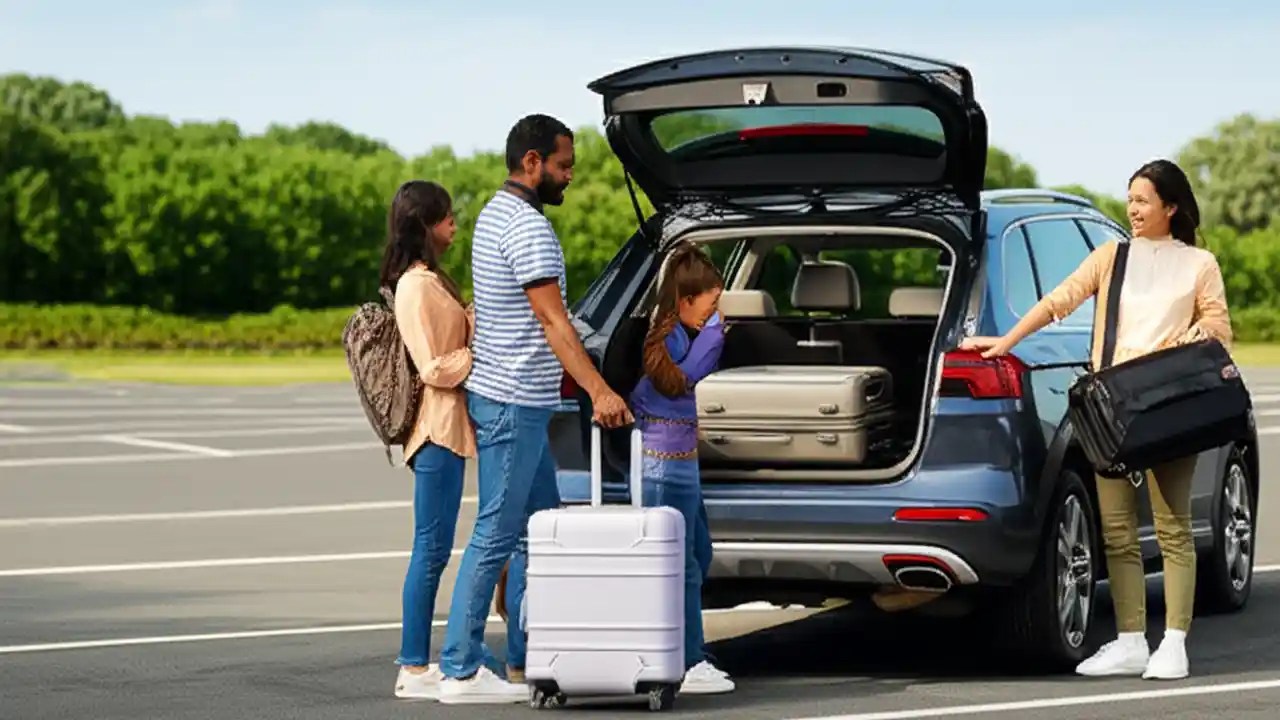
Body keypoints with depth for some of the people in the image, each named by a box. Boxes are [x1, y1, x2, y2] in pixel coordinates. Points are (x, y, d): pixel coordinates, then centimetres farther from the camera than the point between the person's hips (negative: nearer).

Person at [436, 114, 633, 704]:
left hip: (516, 400, 11)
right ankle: (461, 672, -3)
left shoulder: (495, 214, 16)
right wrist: (599, 391, -28)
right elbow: (553, 320, -23)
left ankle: (525, 661, 18)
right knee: (496, 536, -7)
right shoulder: (528, 226, -17)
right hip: (512, 402, -11)